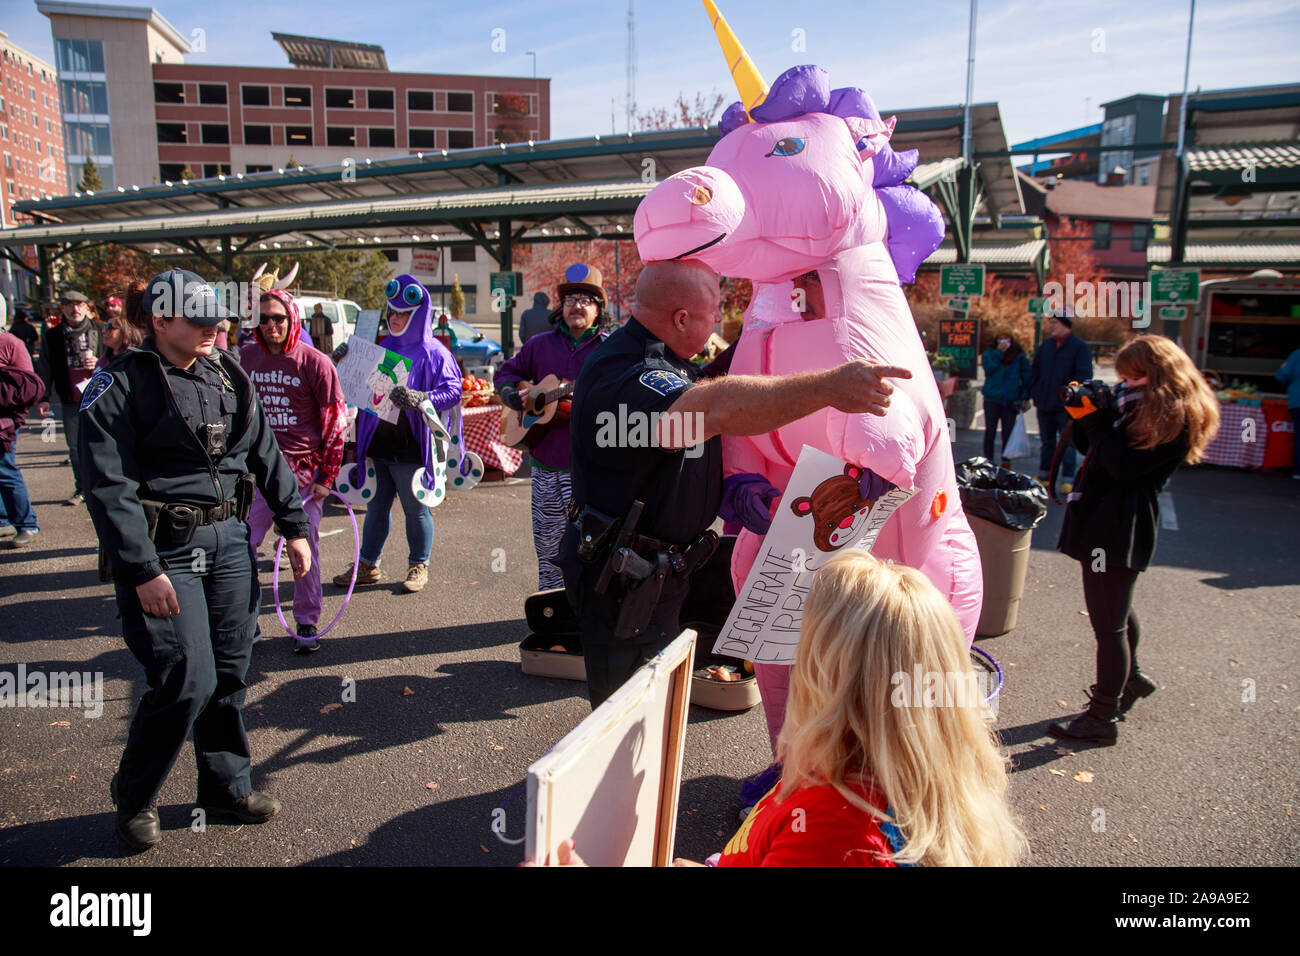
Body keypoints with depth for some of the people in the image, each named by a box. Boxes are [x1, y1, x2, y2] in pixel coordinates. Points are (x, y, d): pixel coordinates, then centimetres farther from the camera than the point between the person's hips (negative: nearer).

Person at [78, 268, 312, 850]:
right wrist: (142, 571, -19)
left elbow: (266, 456, 17)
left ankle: (227, 786, 29)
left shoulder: (229, 378, 10)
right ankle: (132, 798, 19)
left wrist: (294, 526, 13)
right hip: (161, 551, -6)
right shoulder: (122, 385, -9)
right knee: (188, 682, -7)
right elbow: (109, 486, -14)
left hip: (229, 540, 6)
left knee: (230, 673, 11)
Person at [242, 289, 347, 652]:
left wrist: (327, 476, -6)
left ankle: (307, 622, 18)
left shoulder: (315, 362, -6)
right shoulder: (245, 358, 5)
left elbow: (336, 420, -4)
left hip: (305, 469, -3)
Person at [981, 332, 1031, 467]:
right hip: (992, 399, 0)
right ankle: (988, 460, 12)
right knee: (990, 430, 4)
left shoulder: (1019, 356, 8)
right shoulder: (990, 353, 6)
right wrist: (999, 353, -13)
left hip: (1011, 400, 1)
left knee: (1008, 432, 3)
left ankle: (1006, 460, 12)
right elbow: (988, 368, -12)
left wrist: (1025, 396, 1)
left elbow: (1026, 377, 9)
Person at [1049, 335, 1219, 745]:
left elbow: (1124, 465, -22)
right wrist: (1083, 411, 0)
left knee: (1109, 623, -5)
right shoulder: (1138, 406, 13)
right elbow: (1093, 447, 16)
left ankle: (1103, 718, 4)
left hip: (1120, 530, -10)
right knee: (1114, 609, 27)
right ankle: (1130, 677, 48)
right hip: (1102, 521, 10)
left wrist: (1094, 419, -20)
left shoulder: (1175, 420, -14)